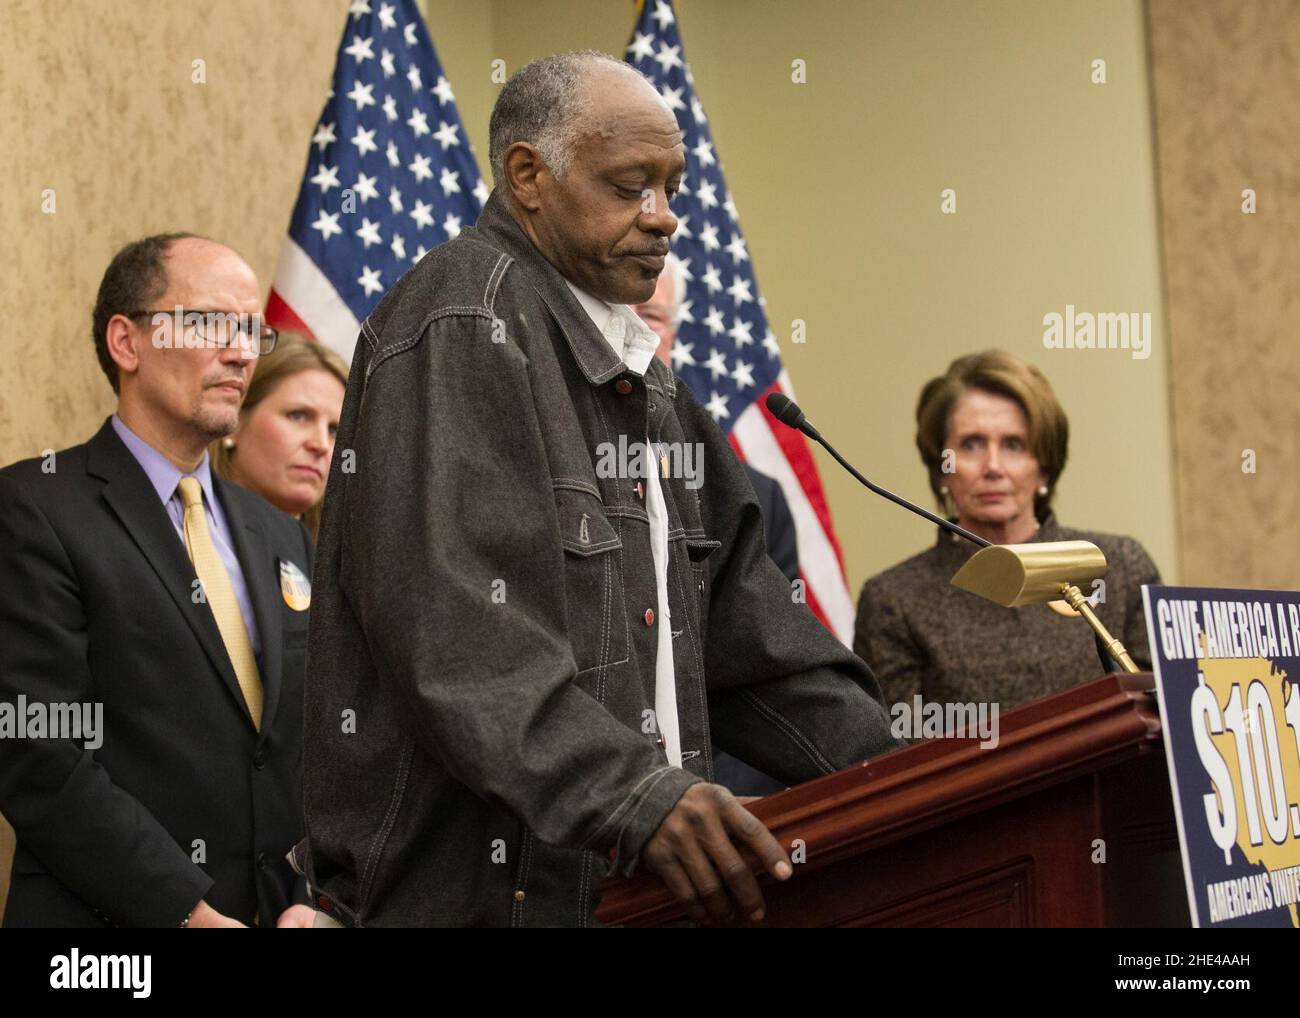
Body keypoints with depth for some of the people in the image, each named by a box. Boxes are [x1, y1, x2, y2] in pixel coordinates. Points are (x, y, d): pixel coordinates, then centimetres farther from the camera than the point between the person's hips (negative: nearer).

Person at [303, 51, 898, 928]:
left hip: (637, 879, 9)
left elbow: (736, 613, 16)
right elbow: (454, 627, -24)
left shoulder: (634, 369, 17)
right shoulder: (458, 331, -12)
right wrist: (634, 795, -34)